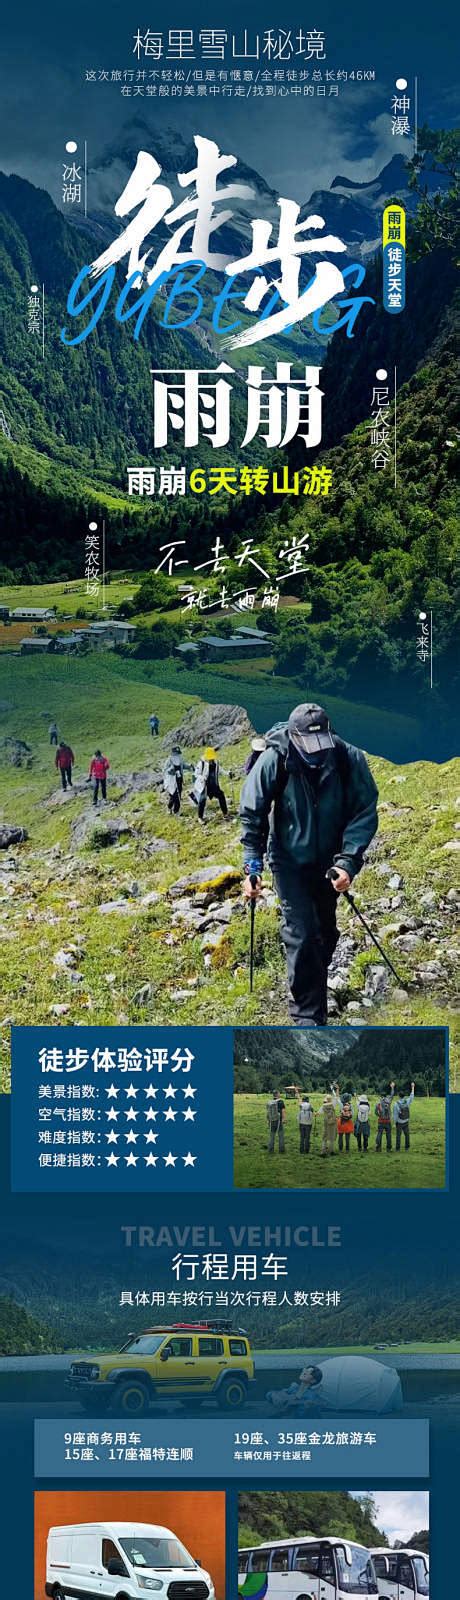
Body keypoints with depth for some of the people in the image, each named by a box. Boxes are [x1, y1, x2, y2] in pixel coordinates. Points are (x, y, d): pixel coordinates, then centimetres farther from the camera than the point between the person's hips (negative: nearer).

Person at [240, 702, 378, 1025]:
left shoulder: (350, 759, -22)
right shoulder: (274, 760, -25)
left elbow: (365, 813, -15)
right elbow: (251, 814, -14)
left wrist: (349, 861, -26)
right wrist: (252, 865, -18)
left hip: (330, 861, 3)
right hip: (290, 861, -3)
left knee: (325, 930, 18)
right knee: (302, 934, -12)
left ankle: (314, 984, 45)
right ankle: (308, 1016, -4)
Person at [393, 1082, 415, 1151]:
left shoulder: (396, 1104, -15)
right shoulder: (407, 1102, -8)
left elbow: (395, 1114, -12)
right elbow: (411, 1096, 10)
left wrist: (395, 1123, -1)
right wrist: (412, 1087, 20)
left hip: (399, 1123, -2)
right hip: (406, 1122, 2)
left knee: (398, 1135, 4)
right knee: (407, 1135, 13)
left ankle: (398, 1148, 4)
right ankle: (407, 1147, 15)